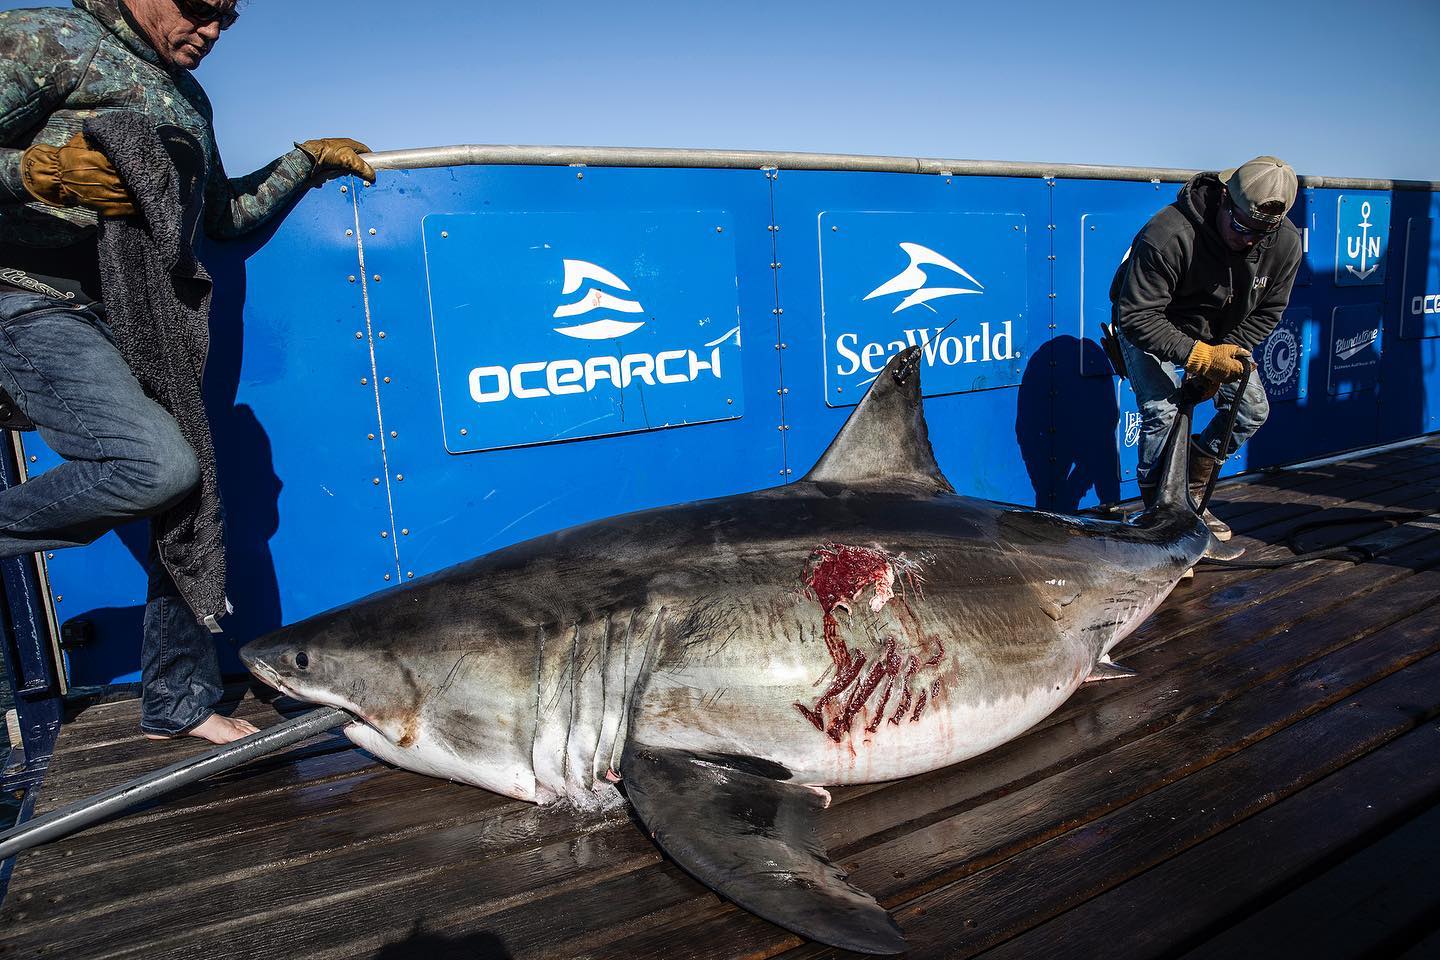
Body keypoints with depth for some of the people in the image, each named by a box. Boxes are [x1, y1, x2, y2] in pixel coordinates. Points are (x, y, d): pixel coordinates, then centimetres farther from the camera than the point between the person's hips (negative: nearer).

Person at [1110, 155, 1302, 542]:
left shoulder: (1285, 242, -17)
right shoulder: (1168, 235, -37)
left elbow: (1267, 312, -4)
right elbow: (1137, 316, -34)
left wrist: (1225, 354, -18)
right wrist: (1200, 355, -38)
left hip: (1219, 335, 6)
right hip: (1150, 327, -6)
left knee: (1252, 409, 2)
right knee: (1163, 412, -22)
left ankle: (1190, 495, 18)